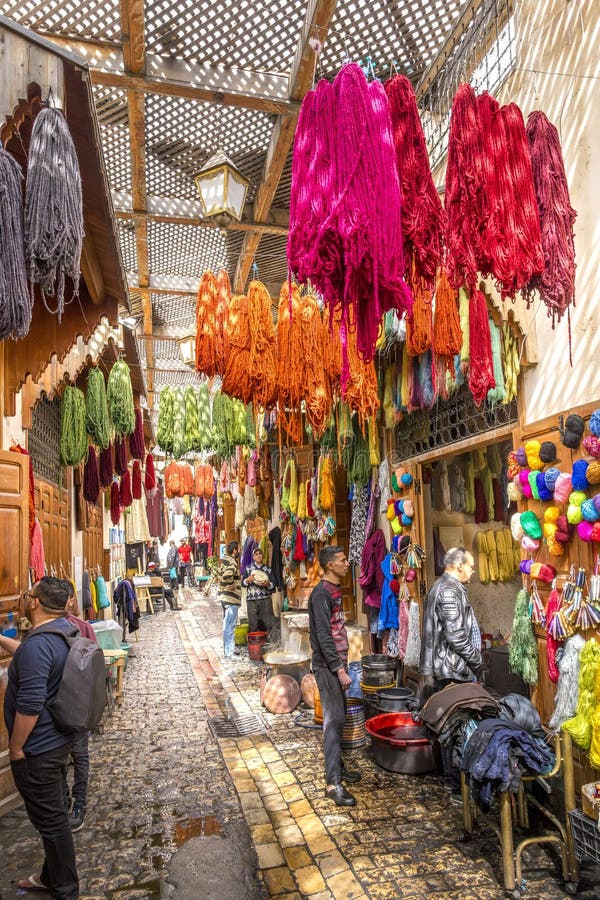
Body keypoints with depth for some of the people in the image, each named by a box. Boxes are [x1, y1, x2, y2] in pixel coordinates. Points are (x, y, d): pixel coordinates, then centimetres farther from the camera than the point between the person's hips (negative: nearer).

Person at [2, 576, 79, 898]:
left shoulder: (37, 645, -29)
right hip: (58, 739, 9)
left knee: (49, 818, 9)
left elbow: (30, 705, -29)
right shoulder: (66, 631, 1)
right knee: (54, 813, 23)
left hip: (38, 749, -9)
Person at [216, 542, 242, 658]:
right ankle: (229, 653, 0)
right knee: (230, 626, -4)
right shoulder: (232, 562, -18)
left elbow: (219, 575, 22)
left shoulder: (223, 560, 12)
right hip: (231, 597, -10)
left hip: (224, 596, 10)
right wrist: (232, 585, -21)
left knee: (227, 625, 18)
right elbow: (227, 575, -36)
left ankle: (228, 650, 28)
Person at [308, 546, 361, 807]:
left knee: (338, 718, 17)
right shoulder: (321, 594, -19)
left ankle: (338, 767, 29)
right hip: (327, 667, -9)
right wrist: (339, 670, -22)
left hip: (337, 663, 9)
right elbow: (323, 637, -22)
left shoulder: (334, 590, 11)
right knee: (334, 721, -7)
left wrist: (343, 665, 19)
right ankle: (333, 783, -1)